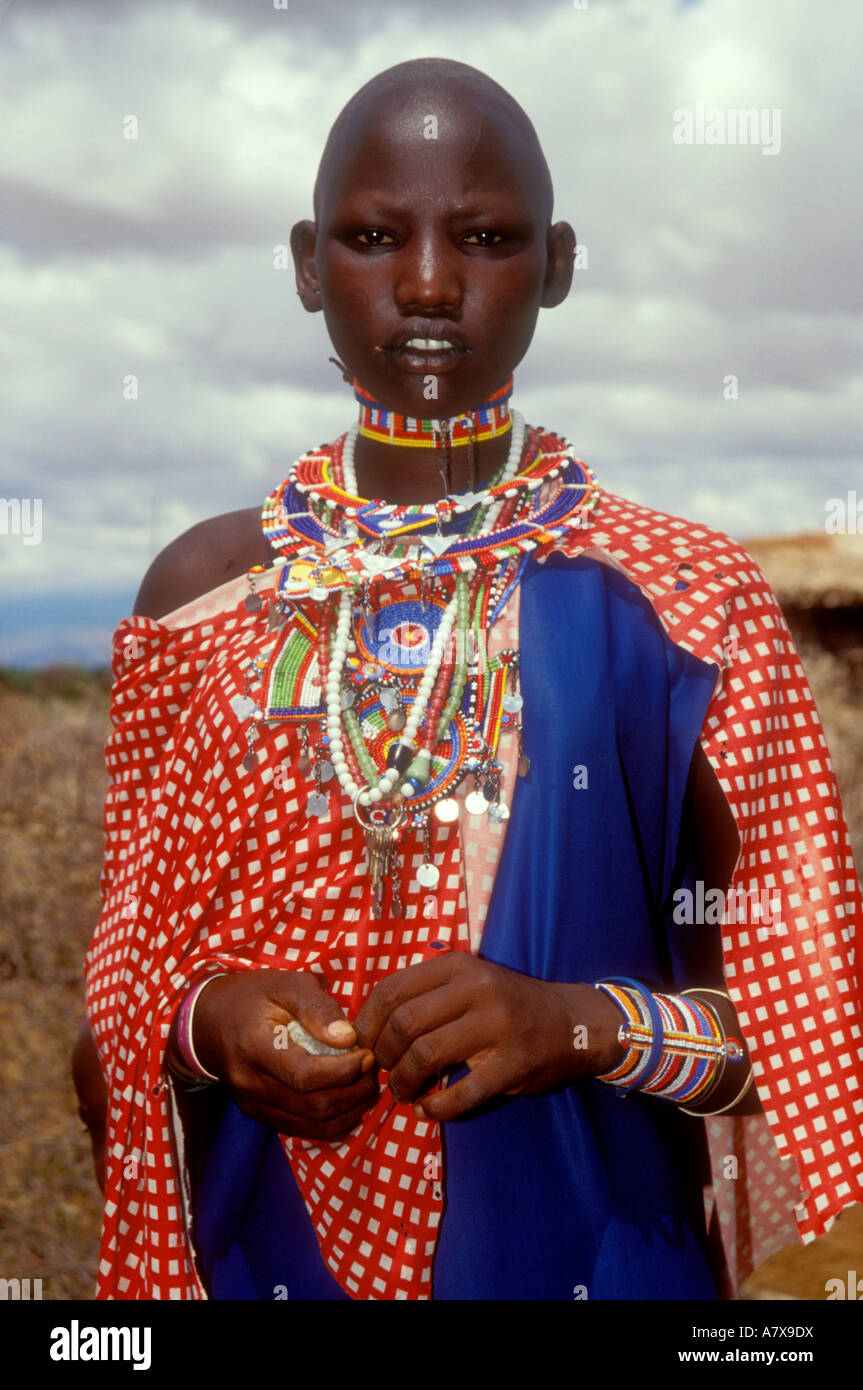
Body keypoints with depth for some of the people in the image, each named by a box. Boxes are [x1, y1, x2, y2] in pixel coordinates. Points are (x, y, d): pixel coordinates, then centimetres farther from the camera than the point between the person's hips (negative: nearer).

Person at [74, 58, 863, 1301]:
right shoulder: (205, 587, -2)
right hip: (274, 1246, 2)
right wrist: (204, 1022, -14)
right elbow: (123, 981, 6)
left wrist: (585, 1024, -22)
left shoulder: (682, 601, -8)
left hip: (590, 1252, -1)